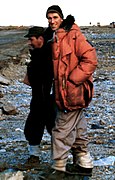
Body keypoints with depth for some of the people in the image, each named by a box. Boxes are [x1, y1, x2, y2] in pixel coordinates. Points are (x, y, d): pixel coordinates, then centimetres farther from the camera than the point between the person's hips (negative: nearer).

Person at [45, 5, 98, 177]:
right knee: (77, 130, 19)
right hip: (64, 92, 9)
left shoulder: (73, 35, -15)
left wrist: (72, 80, -20)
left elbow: (90, 59, -20)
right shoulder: (54, 38, 12)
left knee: (62, 132, -4)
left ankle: (59, 169, 6)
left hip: (72, 92, -9)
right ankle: (84, 163, 31)